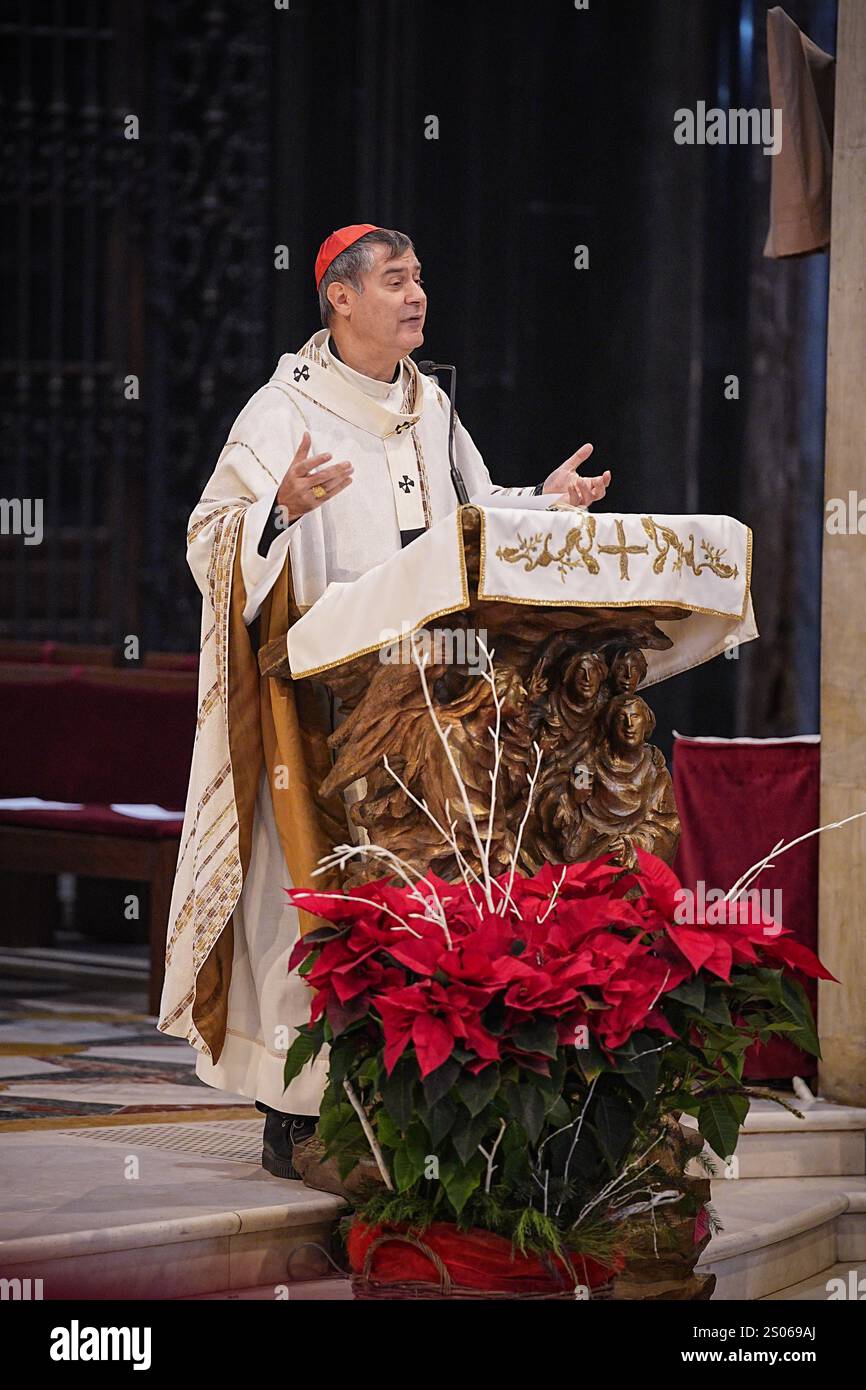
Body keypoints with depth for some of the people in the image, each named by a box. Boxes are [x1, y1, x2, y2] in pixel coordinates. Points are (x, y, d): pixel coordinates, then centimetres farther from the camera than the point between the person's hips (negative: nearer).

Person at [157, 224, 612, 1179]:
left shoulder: (429, 409, 16)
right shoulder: (284, 411, -5)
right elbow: (213, 541, -12)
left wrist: (543, 501, 14)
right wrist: (281, 508, -29)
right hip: (321, 696, -6)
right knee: (314, 888, -8)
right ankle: (293, 1116, -4)